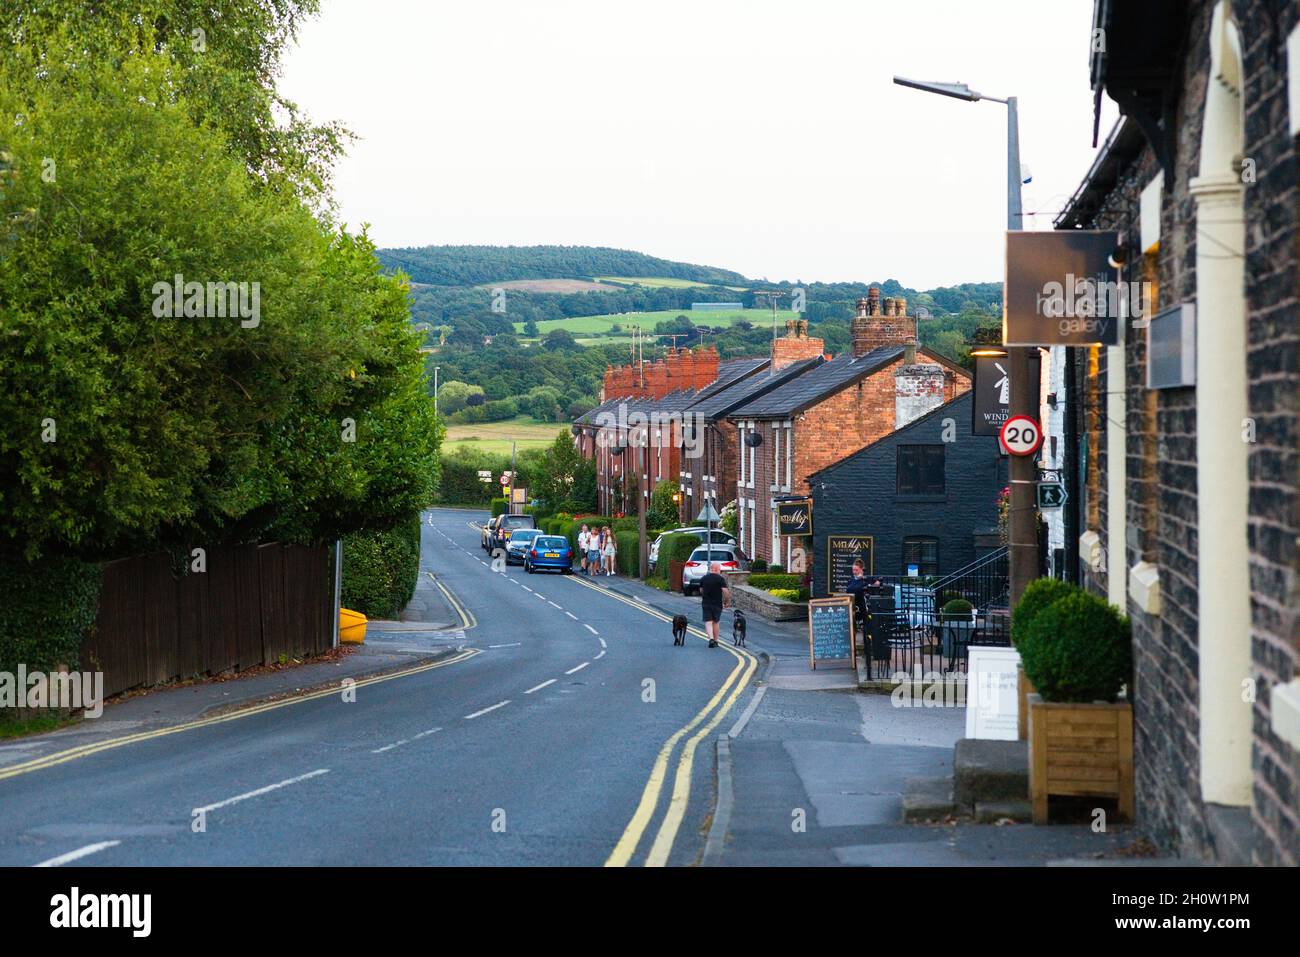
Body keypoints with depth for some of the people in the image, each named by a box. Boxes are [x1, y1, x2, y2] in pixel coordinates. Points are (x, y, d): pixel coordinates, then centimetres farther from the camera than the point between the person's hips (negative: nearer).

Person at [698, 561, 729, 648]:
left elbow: (701, 591, 15)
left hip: (706, 604, 1)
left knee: (708, 622, -1)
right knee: (716, 622, 12)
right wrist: (727, 601, -1)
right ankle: (716, 641, 18)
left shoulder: (703, 578, 4)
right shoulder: (720, 579, -9)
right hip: (717, 604, -1)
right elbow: (725, 591, -15)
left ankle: (711, 638, -21)